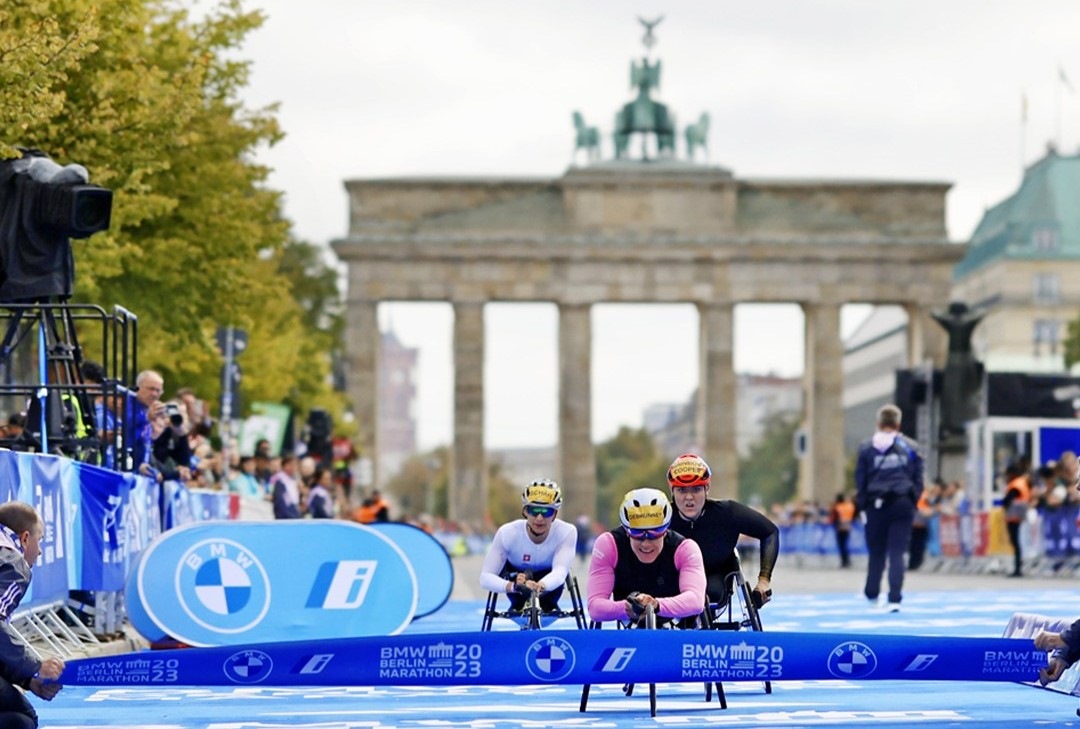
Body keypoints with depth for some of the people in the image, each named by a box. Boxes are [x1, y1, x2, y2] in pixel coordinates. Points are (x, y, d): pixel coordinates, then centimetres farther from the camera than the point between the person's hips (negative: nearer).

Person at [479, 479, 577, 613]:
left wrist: (540, 586, -75)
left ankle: (549, 606, 6)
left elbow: (560, 571, -50)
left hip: (549, 578, 0)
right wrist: (512, 586, -62)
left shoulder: (566, 533, -36)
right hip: (516, 573, 0)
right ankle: (518, 606, 7)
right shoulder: (507, 533, -35)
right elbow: (485, 577, -39)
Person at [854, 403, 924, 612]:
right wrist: (913, 501, 12)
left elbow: (860, 481, 2)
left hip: (876, 506, 0)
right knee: (897, 552, -1)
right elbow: (918, 479, 5)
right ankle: (894, 599, -8)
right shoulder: (910, 447, 6)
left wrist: (861, 505, 7)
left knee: (876, 552, 13)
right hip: (903, 504, 0)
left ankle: (871, 593, 22)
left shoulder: (866, 448, 3)